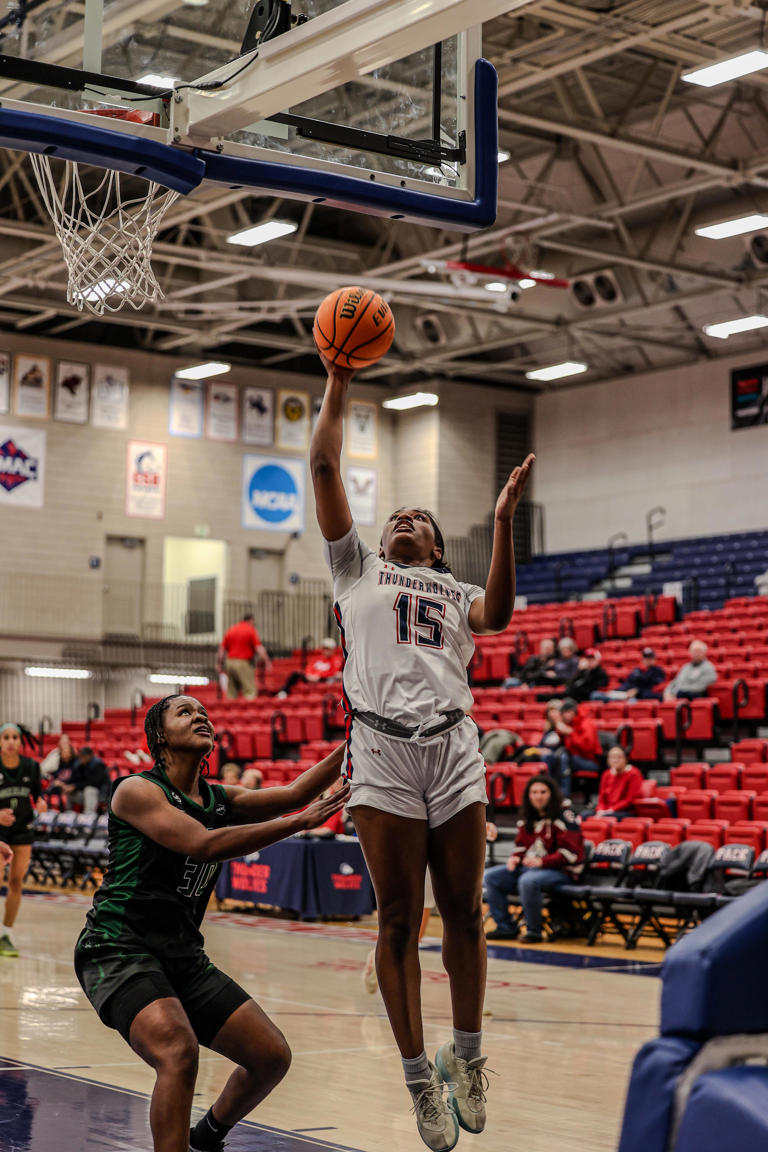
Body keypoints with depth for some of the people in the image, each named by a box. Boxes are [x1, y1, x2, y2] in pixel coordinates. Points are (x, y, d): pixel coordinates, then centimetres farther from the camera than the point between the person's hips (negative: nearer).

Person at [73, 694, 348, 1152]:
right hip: (118, 950, -8)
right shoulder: (137, 791, -8)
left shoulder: (220, 799, 13)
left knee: (272, 1056, 6)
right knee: (178, 1049, -32)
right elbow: (203, 844, -22)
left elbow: (292, 793, -1)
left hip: (183, 956, 8)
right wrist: (299, 822, -22)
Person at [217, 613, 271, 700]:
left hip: (229, 662, 6)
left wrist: (219, 664, 18)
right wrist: (267, 661, -10)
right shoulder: (251, 630, -1)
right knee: (250, 690, -9)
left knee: (232, 693, 7)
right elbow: (259, 648, -9)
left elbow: (222, 648, 14)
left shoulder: (230, 630, 15)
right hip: (243, 663, -6)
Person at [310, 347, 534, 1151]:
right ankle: (419, 1075, 6)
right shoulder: (357, 569, 23)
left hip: (454, 749, 2)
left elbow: (497, 616, 1)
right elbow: (323, 467, 17)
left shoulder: (456, 593, 25)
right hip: (383, 751, -2)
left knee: (463, 912, 1)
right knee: (398, 919, -2)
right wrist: (338, 383, 16)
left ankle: (466, 1057, 18)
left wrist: (503, 520, -4)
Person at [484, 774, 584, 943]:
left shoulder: (564, 818, -10)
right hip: (528, 867, 8)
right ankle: (506, 928, -3)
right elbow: (521, 845, 25)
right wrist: (515, 857, 0)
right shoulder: (527, 819, 14)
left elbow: (569, 853, -17)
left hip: (560, 871, -8)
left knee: (528, 881, -38)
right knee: (491, 877, -5)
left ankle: (534, 931, -23)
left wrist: (541, 862, -26)